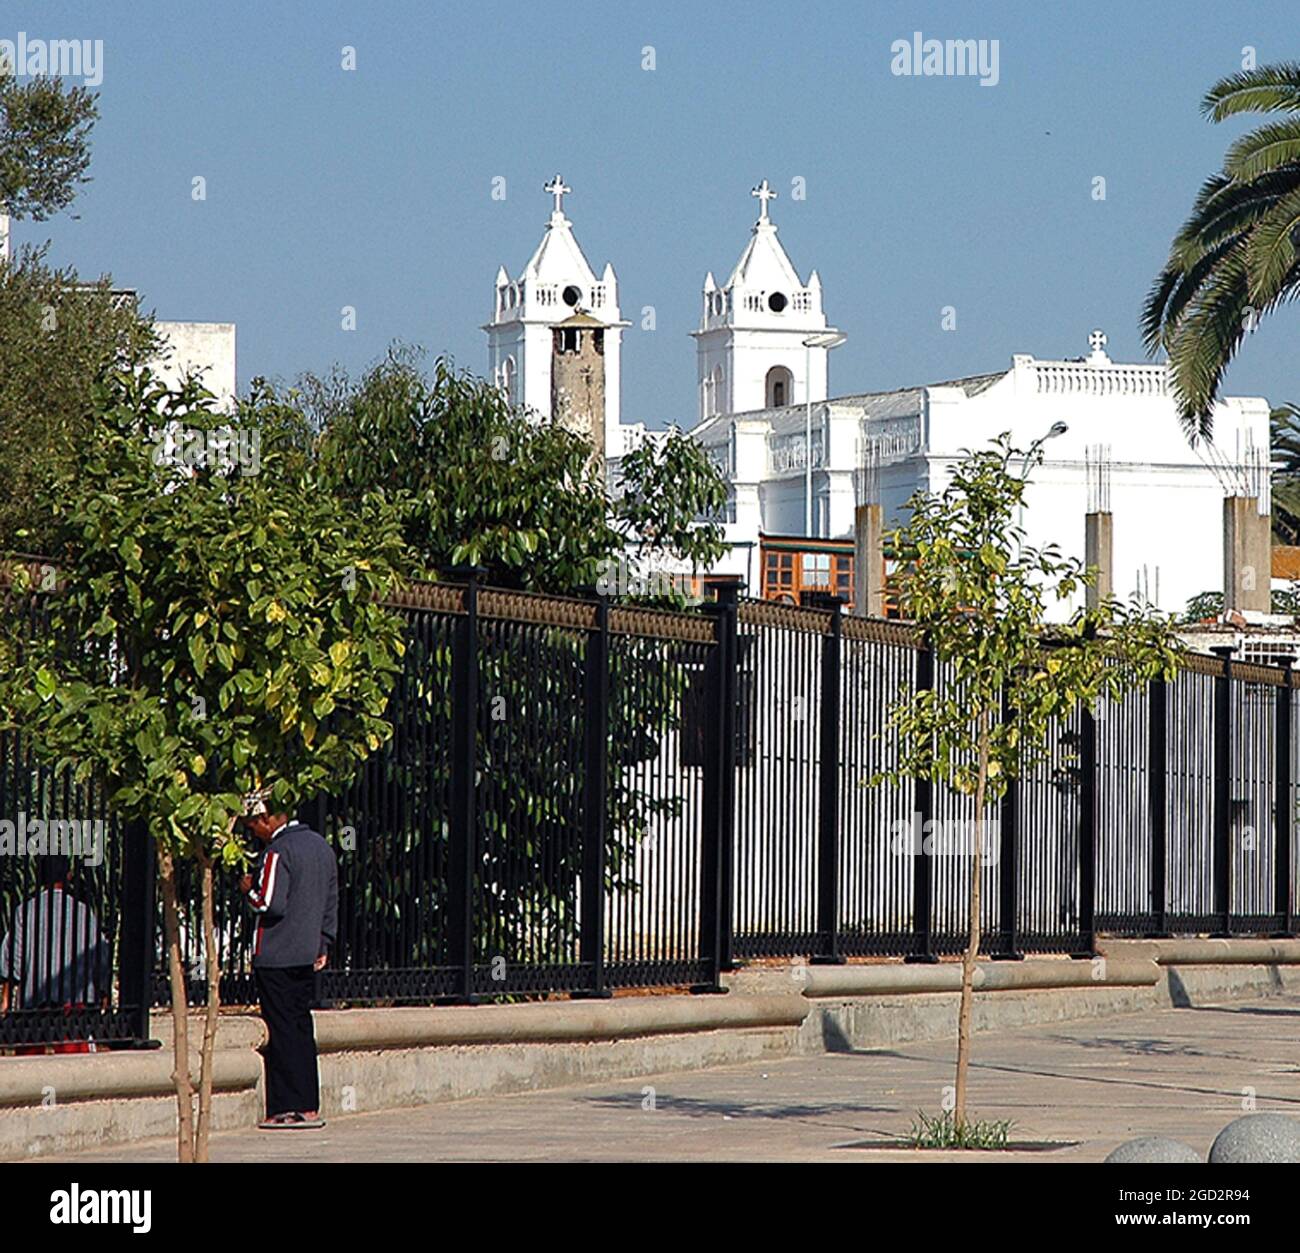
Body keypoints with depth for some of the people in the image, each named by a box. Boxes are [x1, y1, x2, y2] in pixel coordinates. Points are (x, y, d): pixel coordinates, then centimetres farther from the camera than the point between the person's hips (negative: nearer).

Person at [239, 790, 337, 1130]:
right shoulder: (321, 846, 12)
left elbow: (271, 906, -21)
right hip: (307, 955, 8)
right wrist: (323, 944, 23)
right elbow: (331, 902, 18)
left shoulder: (277, 852, -15)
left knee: (282, 1030, -5)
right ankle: (309, 1107, 12)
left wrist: (249, 889, -2)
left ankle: (287, 1109, -6)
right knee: (302, 1028, 12)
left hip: (275, 958, -8)